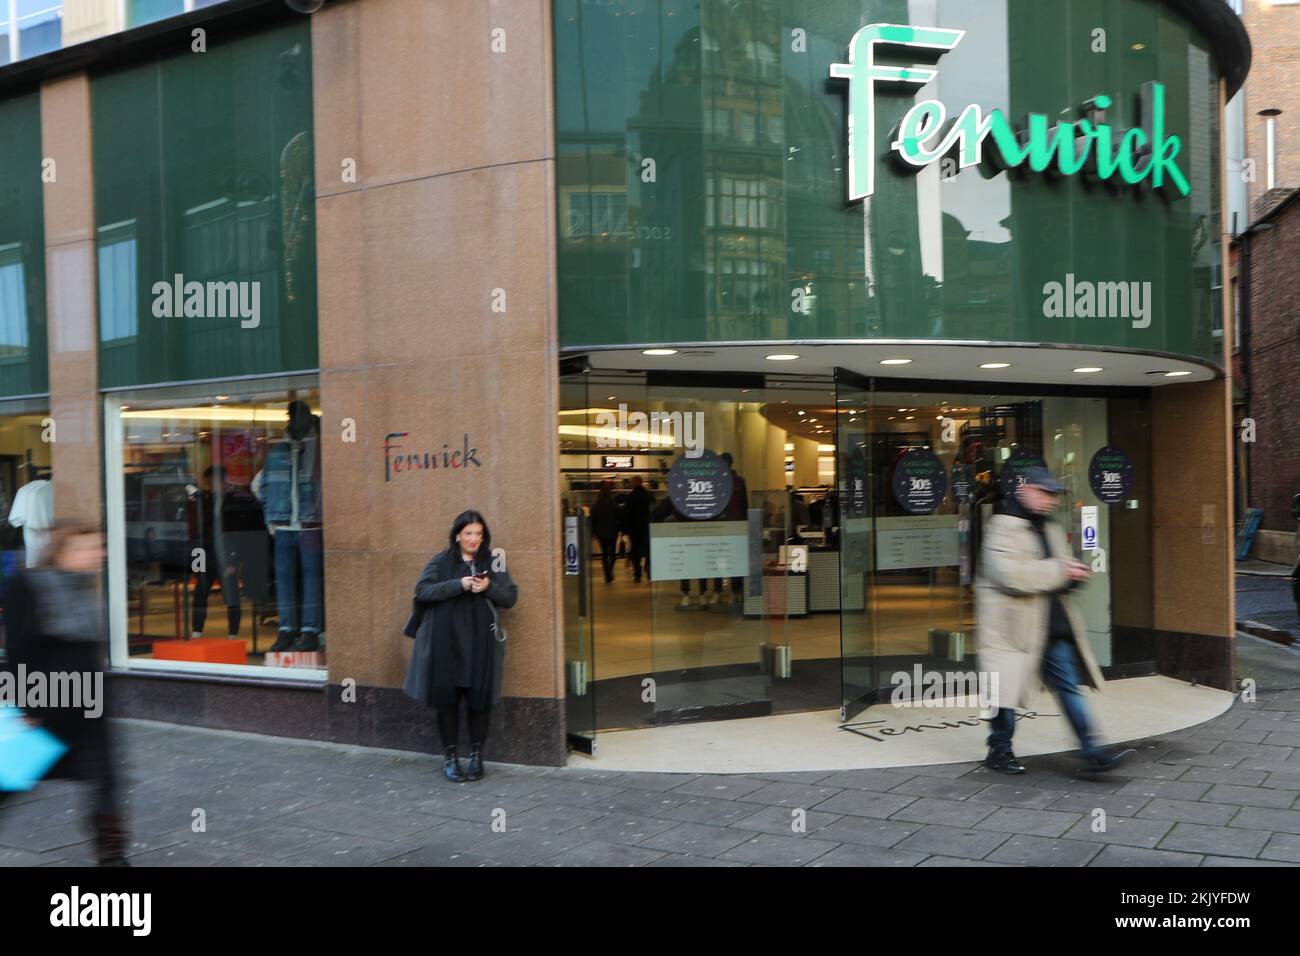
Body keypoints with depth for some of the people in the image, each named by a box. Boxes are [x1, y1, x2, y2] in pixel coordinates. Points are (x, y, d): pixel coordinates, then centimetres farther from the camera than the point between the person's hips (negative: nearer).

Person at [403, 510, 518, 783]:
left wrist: (489, 587, -13)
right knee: (447, 698, 1)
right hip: (446, 642, -1)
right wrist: (459, 585, -19)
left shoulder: (492, 563, 9)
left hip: (481, 644, 1)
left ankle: (476, 755, 16)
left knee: (480, 698, 2)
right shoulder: (440, 562, 5)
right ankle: (449, 757, 12)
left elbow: (511, 597, 6)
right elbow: (423, 590, -8)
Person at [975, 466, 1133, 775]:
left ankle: (1091, 750, 10)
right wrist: (1059, 571, -18)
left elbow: (1063, 570, 26)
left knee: (1069, 686, 7)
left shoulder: (1051, 530, 16)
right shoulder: (1003, 527, -13)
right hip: (1013, 628, -8)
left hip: (1053, 627, 8)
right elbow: (1010, 574, -26)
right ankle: (999, 751, 20)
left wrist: (1073, 573, -1)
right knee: (1007, 690, 3)